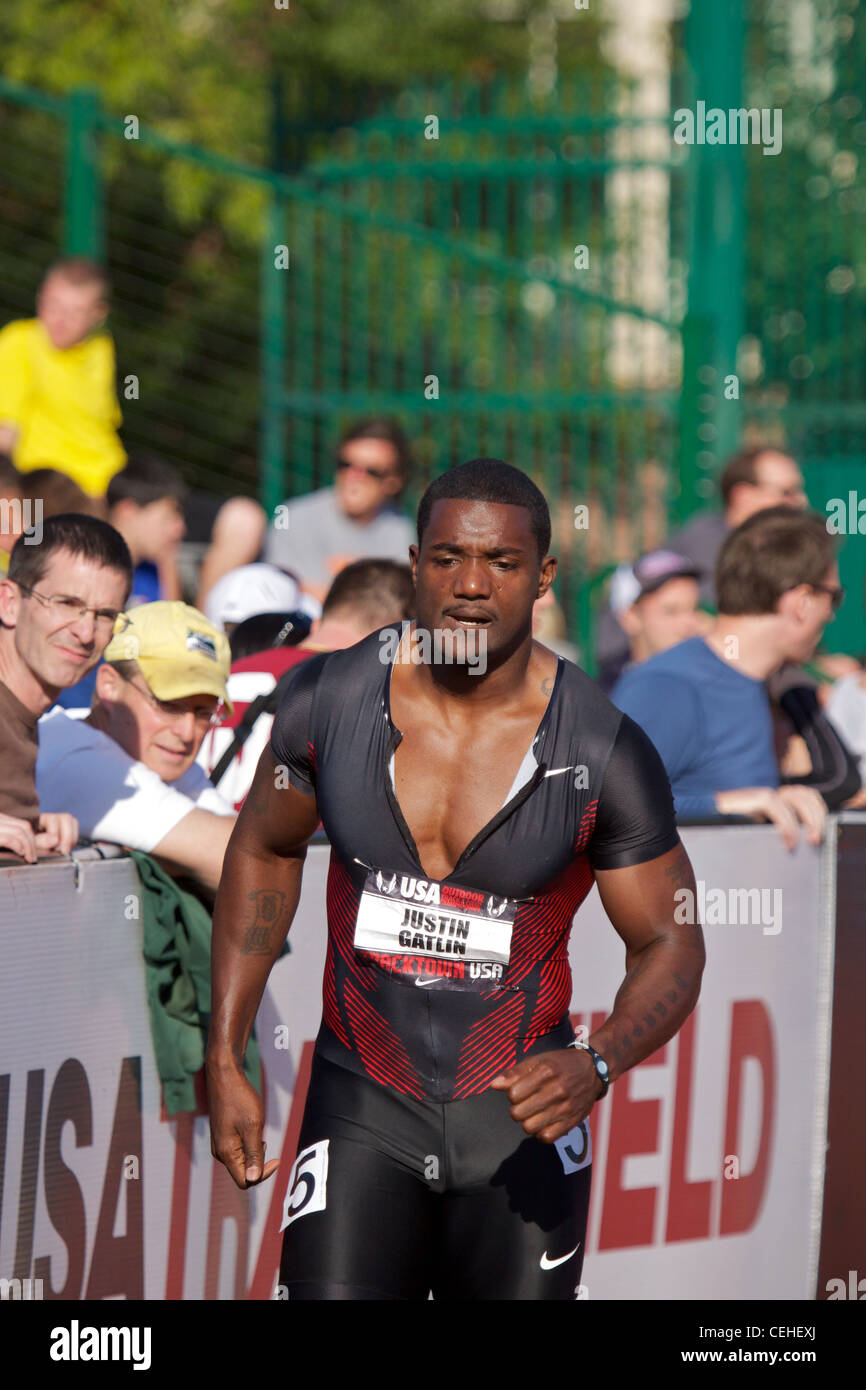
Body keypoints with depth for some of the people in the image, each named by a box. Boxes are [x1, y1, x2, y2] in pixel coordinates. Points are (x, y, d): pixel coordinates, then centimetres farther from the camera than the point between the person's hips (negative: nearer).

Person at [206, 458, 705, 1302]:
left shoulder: (603, 753, -10)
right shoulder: (329, 700, -5)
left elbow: (670, 945, -3)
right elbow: (263, 855, 12)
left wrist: (597, 1065, -23)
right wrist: (224, 1062, 9)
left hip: (521, 1114, 0)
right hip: (361, 1111, 0)